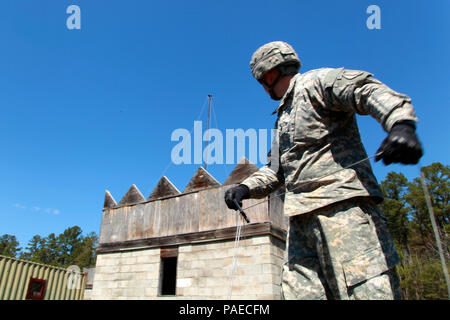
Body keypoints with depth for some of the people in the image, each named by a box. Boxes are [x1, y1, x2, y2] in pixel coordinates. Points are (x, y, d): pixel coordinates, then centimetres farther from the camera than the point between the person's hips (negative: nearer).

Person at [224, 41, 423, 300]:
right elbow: (277, 169, 27)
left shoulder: (316, 82, 4)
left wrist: (401, 124, -32)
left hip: (342, 203, -8)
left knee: (367, 289, -14)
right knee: (298, 290, 5)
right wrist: (245, 188, 11)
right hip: (302, 217, 9)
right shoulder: (284, 116, 29)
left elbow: (372, 91, -12)